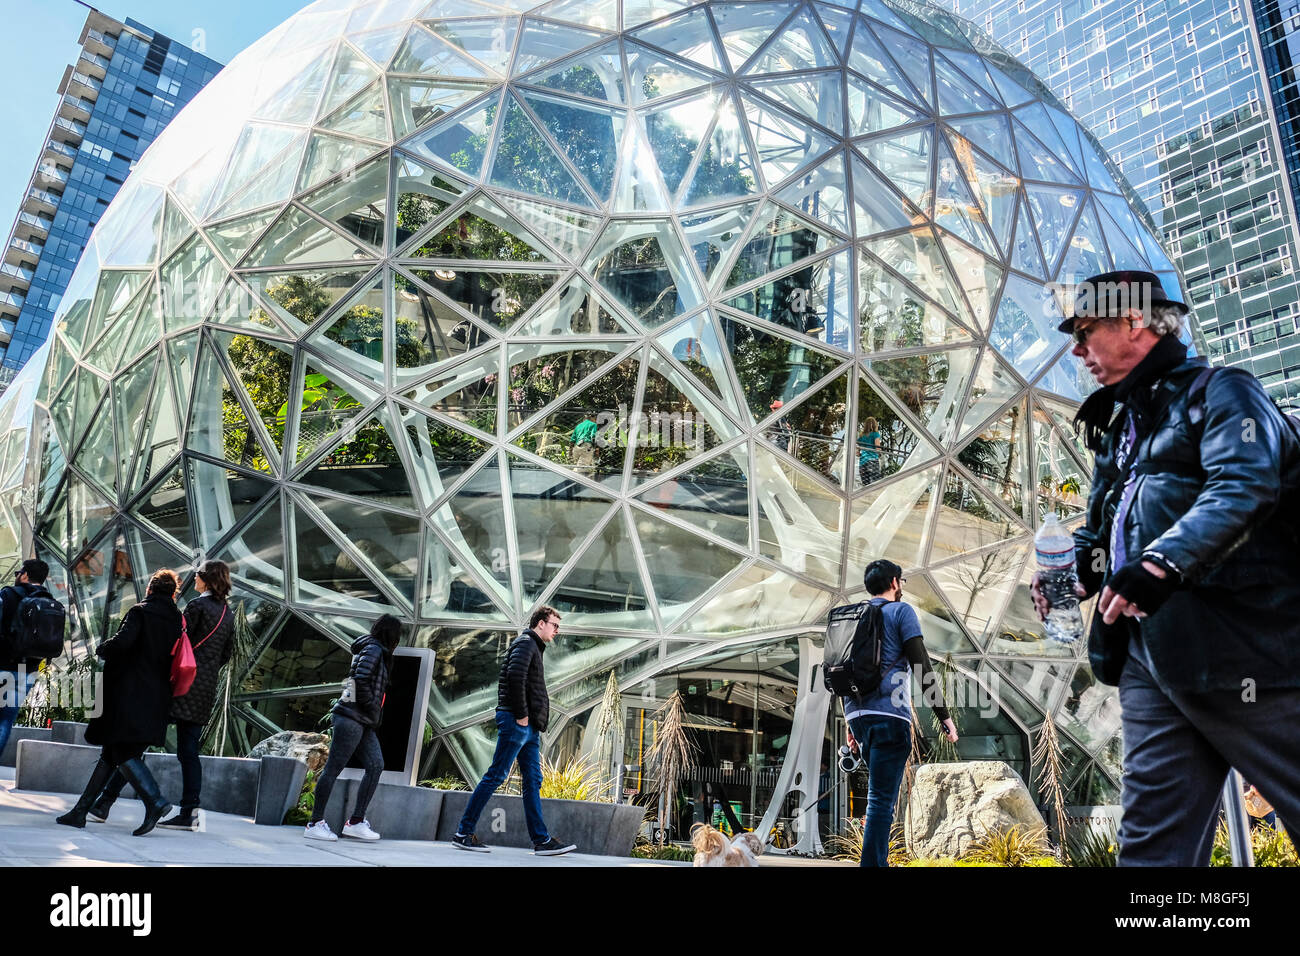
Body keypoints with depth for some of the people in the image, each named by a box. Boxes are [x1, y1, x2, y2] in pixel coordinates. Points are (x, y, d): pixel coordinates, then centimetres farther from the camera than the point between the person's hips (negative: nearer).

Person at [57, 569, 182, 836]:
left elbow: (122, 641, -20)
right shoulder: (177, 620, 9)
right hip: (156, 699, 6)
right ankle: (81, 810, 20)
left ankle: (155, 800, -19)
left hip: (129, 693, -6)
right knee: (111, 753, 15)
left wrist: (102, 649, -1)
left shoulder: (141, 612, -5)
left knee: (122, 753, -4)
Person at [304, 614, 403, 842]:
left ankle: (356, 821, 5)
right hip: (352, 717, -10)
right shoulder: (373, 649, -9)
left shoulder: (379, 652, 19)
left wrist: (374, 714, 11)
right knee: (334, 768, -4)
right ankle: (316, 823, 1)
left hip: (363, 721, 10)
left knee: (376, 765, 4)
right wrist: (373, 710, -11)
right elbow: (361, 681, -20)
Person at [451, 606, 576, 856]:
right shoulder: (526, 643, -7)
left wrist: (532, 720, 13)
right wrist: (521, 714, -20)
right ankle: (463, 833, 1)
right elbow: (515, 676, -22)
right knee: (495, 777, -6)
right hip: (516, 722, -10)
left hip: (529, 726, 10)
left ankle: (541, 840, 10)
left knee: (533, 781, 8)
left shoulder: (534, 647, 24)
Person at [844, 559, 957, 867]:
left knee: (880, 792, 20)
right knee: (882, 799, -7)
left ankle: (878, 859, 21)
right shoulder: (901, 611, 0)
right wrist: (944, 715, -7)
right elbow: (921, 665, -9)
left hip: (858, 715, 7)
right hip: (889, 715, -7)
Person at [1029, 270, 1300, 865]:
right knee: (1153, 838, 6)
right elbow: (1102, 527, 25)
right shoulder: (1118, 425, 22)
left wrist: (1162, 561, -33)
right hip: (1148, 653, 8)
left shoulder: (1217, 391, -1)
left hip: (1233, 644, -7)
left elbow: (1245, 484, -20)